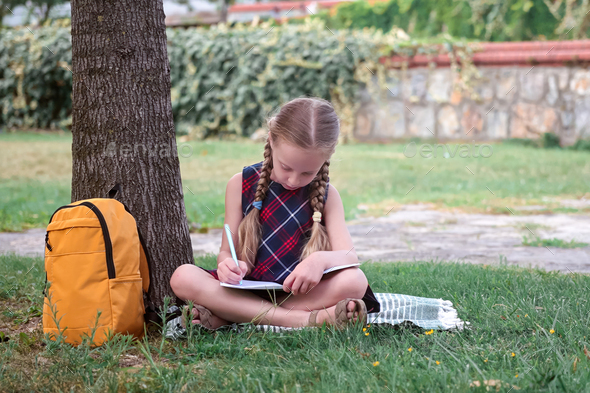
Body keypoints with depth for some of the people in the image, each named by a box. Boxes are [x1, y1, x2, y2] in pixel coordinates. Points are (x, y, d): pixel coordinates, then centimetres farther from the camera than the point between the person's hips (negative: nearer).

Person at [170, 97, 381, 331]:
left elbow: (350, 257, -5)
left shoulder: (327, 195, 5)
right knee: (182, 277, -26)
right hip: (246, 290, 0)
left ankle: (224, 316, -28)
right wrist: (228, 265, -20)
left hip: (301, 292, 0)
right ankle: (301, 319, -32)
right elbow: (226, 251, 6)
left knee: (355, 281, -31)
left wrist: (321, 260, -30)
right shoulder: (241, 184, 4)